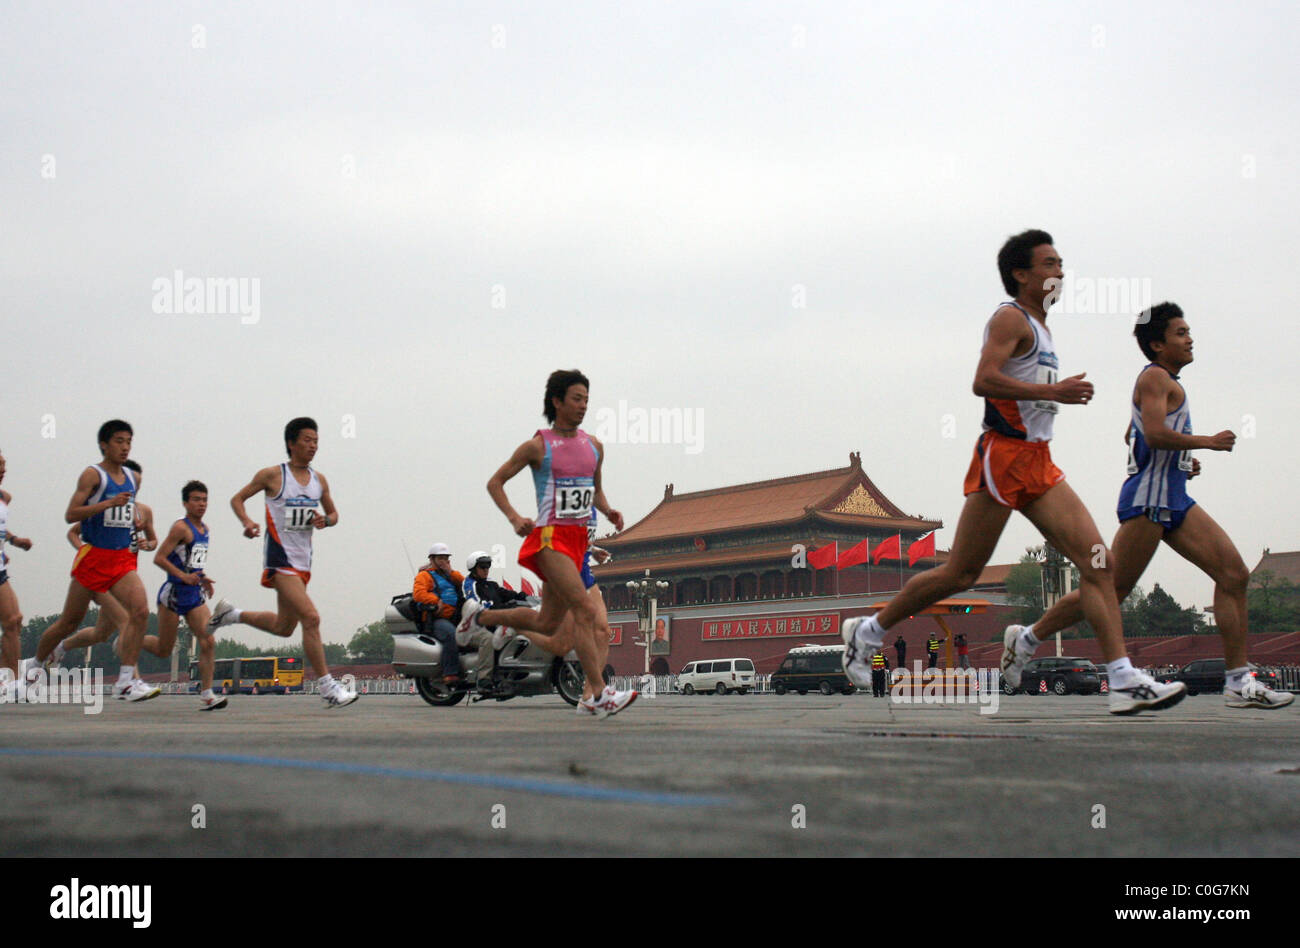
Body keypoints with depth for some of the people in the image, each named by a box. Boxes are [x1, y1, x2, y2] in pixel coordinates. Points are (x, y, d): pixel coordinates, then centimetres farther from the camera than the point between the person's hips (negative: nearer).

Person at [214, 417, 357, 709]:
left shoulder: (319, 480, 9)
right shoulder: (272, 475, -6)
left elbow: (334, 513, 20)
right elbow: (237, 499, 3)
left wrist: (326, 520, -4)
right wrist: (247, 522, -16)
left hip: (304, 560, 8)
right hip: (279, 557, -8)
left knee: (284, 627, 19)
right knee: (311, 618, -19)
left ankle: (230, 614, 41)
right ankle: (327, 687, -14)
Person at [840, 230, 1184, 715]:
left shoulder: (1037, 325, 21)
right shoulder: (1010, 317, -8)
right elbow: (983, 381, -22)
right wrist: (1052, 392, -22)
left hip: (1037, 464, 9)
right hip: (1004, 457, -9)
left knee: (1097, 560, -5)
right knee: (960, 574, -1)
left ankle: (1125, 682, -8)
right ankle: (865, 632, 16)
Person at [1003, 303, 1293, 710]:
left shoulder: (1166, 381, 22)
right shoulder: (1156, 377, -8)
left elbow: (1133, 435, 30)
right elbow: (1155, 434, -23)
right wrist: (1207, 442, -13)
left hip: (1172, 500, 10)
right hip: (1149, 498, -10)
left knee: (1234, 574, -2)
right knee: (1112, 589, -4)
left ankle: (1239, 681, -2)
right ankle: (1027, 638, 11)